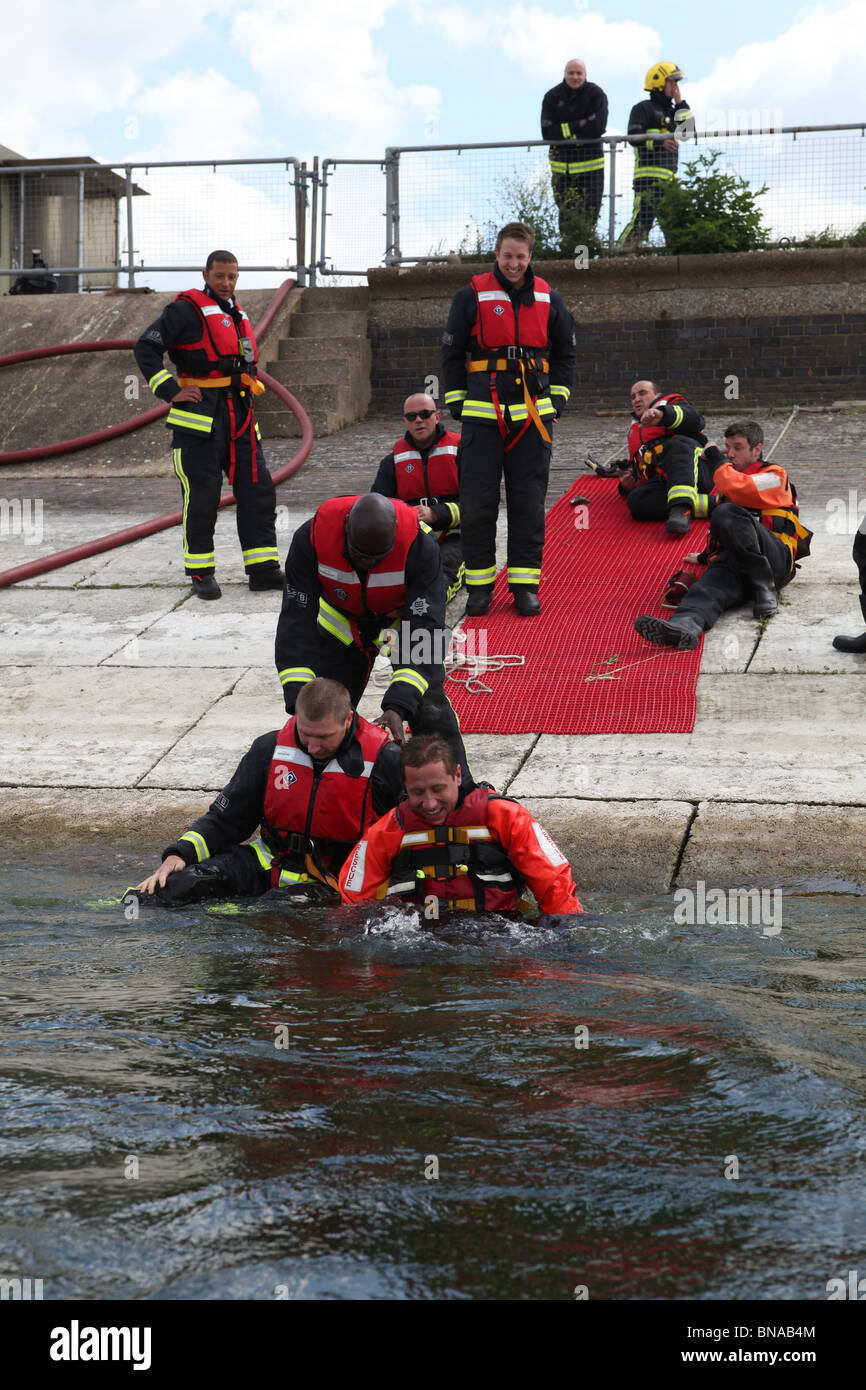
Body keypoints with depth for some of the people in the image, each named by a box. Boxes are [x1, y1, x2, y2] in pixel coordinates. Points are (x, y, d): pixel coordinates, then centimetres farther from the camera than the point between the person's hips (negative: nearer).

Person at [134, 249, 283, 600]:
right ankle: (201, 572, 7)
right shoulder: (187, 310, -5)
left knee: (258, 490, 2)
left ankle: (263, 570, 6)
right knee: (202, 496, -3)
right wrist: (170, 391, -14)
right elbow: (146, 348, -11)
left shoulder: (236, 313, 19)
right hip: (200, 416, -7)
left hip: (239, 415, 7)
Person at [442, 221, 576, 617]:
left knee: (529, 502, 2)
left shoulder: (548, 299, 9)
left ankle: (525, 583, 9)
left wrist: (557, 399, 10)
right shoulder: (472, 296, 1)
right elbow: (451, 353, 7)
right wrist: (457, 404, 3)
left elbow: (565, 353, 19)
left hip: (532, 416, 2)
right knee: (477, 502, -3)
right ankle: (479, 583, 7)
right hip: (482, 416, -2)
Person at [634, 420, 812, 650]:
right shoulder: (731, 477, 33)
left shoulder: (775, 475, 8)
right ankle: (687, 624, -65)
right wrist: (705, 556, 44)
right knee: (714, 583, -31)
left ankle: (765, 589, -26)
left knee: (726, 514, -32)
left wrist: (717, 459, 0)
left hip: (776, 558, -5)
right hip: (737, 560, 5)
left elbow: (736, 489, -13)